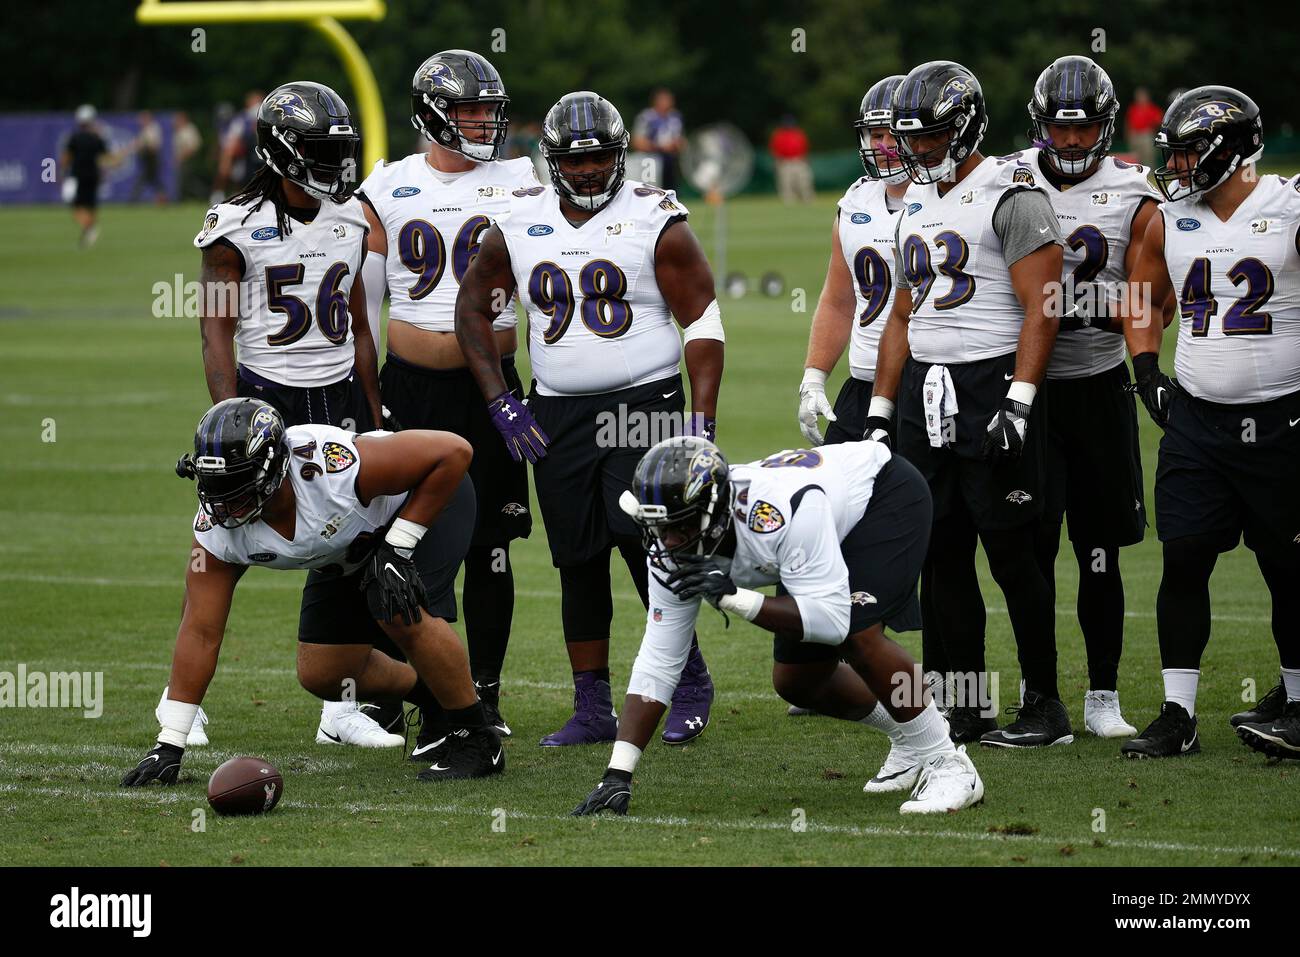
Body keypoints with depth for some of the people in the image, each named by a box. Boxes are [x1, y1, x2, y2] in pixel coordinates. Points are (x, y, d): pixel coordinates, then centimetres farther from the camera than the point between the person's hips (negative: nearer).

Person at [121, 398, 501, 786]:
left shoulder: (331, 467, -43)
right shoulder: (217, 527, -26)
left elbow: (454, 452, -34)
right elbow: (200, 632, -20)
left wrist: (397, 547, -33)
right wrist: (169, 743, -22)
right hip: (349, 552, 6)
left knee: (402, 614, -30)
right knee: (321, 675, 2)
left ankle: (476, 740, -9)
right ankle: (437, 696, 28)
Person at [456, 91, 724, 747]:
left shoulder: (655, 222, -5)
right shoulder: (518, 228, 5)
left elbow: (702, 322, -3)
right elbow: (472, 308, 16)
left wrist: (702, 422, -11)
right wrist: (500, 403, 7)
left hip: (645, 402, -4)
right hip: (558, 417, 4)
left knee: (646, 544, -15)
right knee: (578, 565, 5)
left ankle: (689, 682, 4)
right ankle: (592, 710, 13)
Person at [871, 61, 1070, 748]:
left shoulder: (1010, 196, -8)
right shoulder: (917, 204, 17)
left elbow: (1040, 306, -14)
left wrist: (1019, 402, -21)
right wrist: (880, 410, 17)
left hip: (991, 383, -8)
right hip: (923, 394, 8)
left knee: (1011, 555, -5)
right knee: (941, 558, 7)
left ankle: (1044, 706, 3)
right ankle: (968, 708, 13)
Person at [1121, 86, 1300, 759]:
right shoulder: (1170, 219, 5)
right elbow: (1142, 298, 20)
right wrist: (1148, 372, 7)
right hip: (1196, 420, 4)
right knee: (1184, 559, -3)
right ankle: (1177, 715, 0)